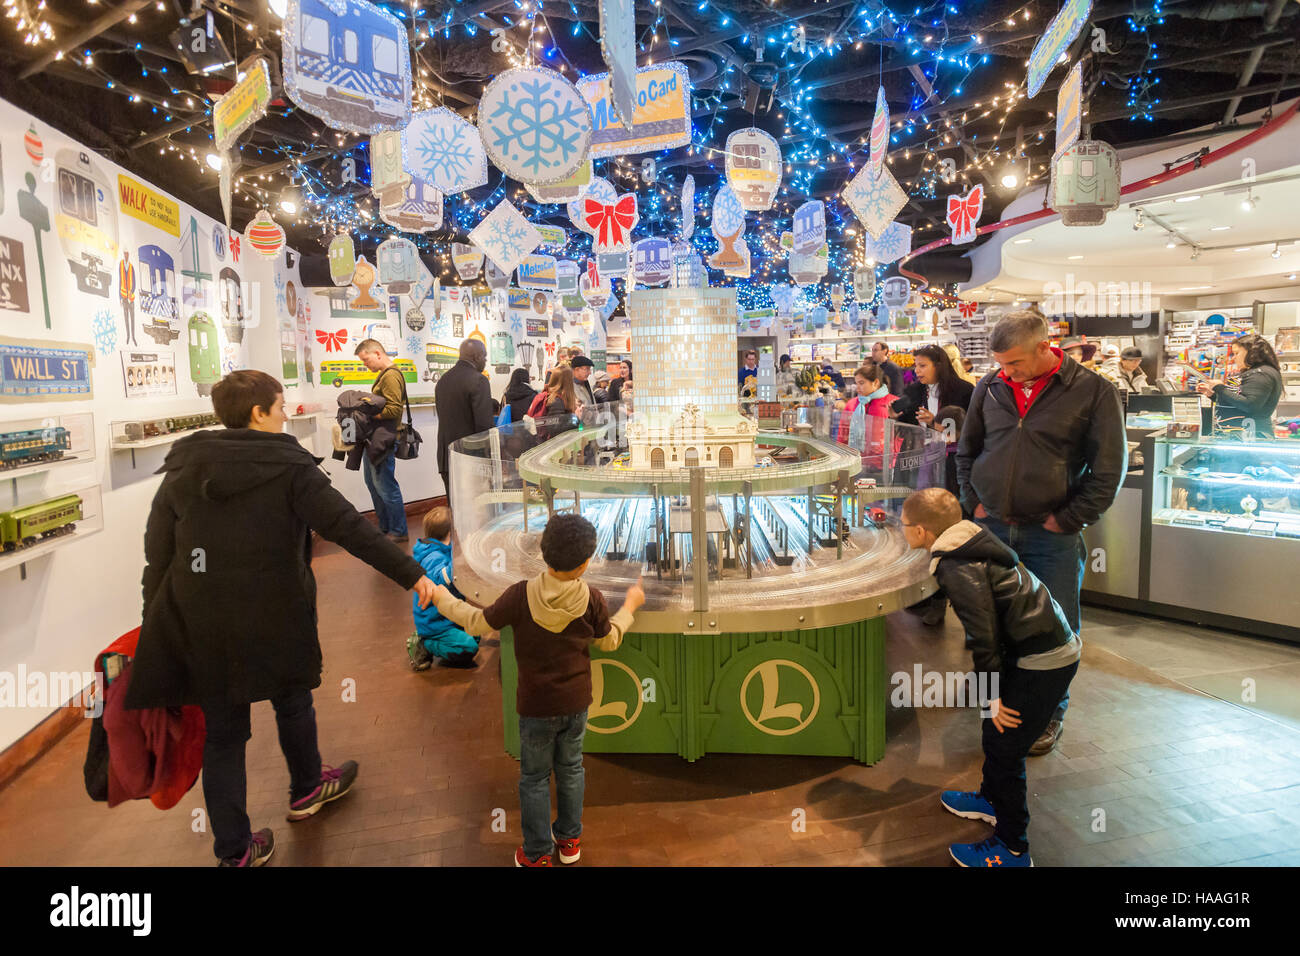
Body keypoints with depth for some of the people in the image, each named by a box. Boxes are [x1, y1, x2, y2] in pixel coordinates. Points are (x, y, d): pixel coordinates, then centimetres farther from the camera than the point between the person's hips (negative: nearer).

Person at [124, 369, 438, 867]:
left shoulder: (182, 468, 2)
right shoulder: (288, 467, -12)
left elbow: (157, 554, 3)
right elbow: (348, 527, -18)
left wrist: (158, 628, 11)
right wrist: (412, 574, -16)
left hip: (201, 625, 3)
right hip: (274, 618, -3)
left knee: (222, 731, 14)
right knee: (292, 701, 23)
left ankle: (235, 850, 22)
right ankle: (306, 789, 46)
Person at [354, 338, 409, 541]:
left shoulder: (391, 376, -15)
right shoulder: (383, 374, 18)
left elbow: (394, 409, -22)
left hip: (382, 439, -11)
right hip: (374, 438, 11)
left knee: (385, 486, -4)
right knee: (372, 483, 17)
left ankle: (398, 531, 7)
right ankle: (385, 527, 27)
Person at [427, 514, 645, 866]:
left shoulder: (520, 595, -24)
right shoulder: (592, 600, -18)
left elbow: (478, 624, -11)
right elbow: (609, 641, -1)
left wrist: (443, 599, 5)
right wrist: (629, 606, 15)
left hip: (536, 705, -2)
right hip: (577, 703, 2)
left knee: (534, 778, 17)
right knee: (570, 769, 23)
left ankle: (537, 855, 30)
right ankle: (569, 840, 39)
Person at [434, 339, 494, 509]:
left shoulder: (443, 380, 12)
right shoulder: (478, 380, -13)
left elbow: (443, 417, 14)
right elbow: (485, 424, -17)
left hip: (447, 456, 7)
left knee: (454, 508, 12)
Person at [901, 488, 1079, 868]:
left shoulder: (958, 570, -21)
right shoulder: (970, 548, 9)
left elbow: (984, 635, -21)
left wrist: (991, 695, -12)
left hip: (1044, 661, -10)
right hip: (1051, 646, 10)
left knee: (1004, 748, 0)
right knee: (995, 731, 24)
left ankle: (1012, 850, 14)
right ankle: (992, 799, 45)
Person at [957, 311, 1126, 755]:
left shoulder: (1093, 391, -6)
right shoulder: (991, 387, 5)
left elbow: (1109, 469, -4)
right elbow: (966, 450, 16)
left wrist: (1067, 520, -8)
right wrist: (974, 503, 6)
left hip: (1052, 536, -3)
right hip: (992, 529, 3)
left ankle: (1050, 713, 27)